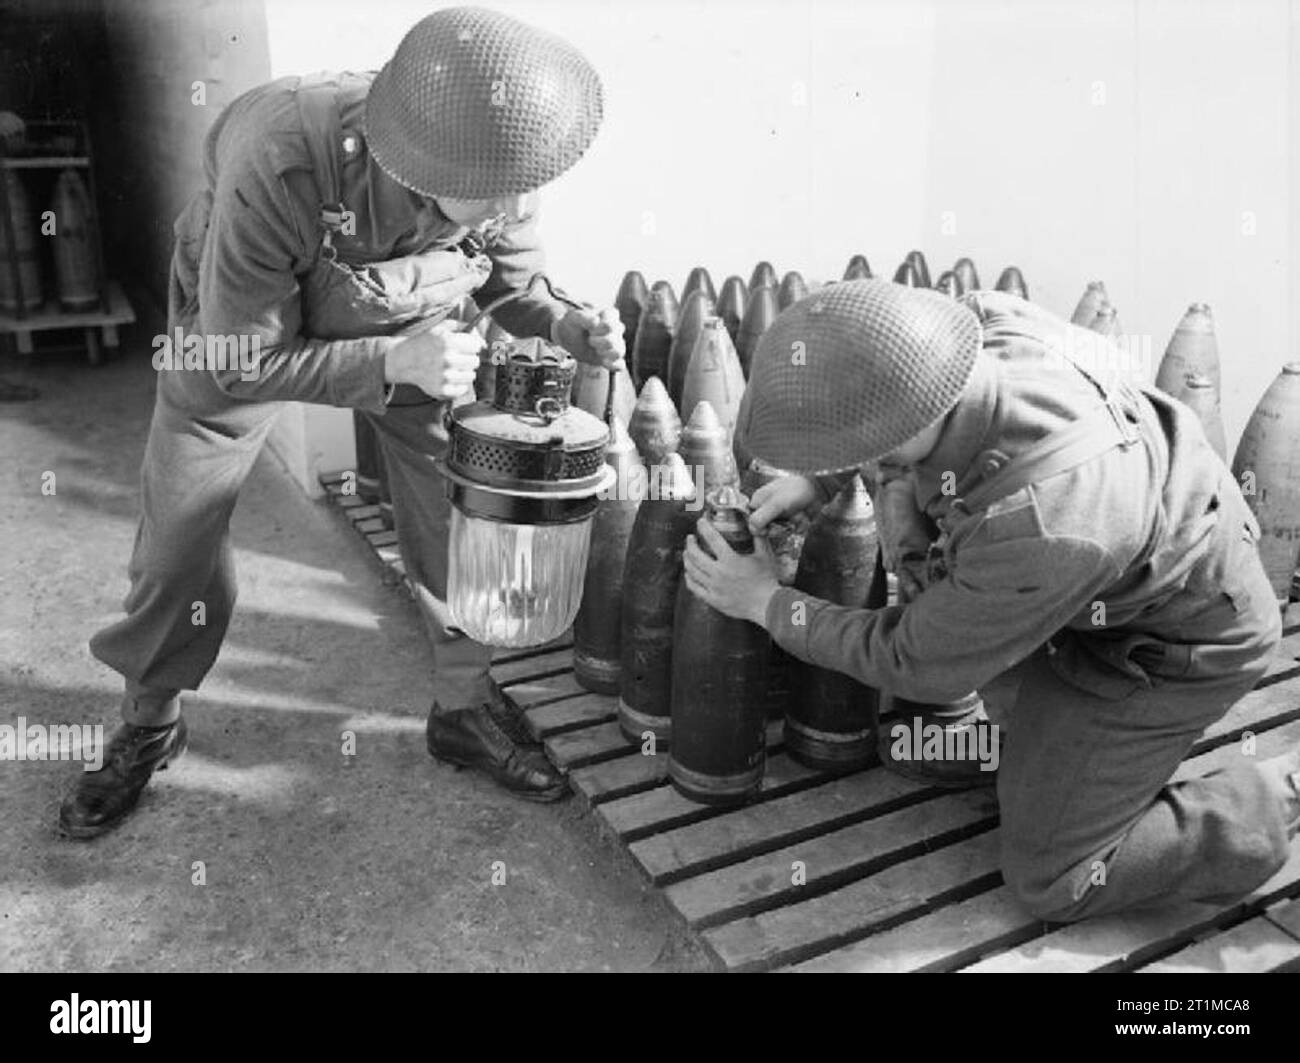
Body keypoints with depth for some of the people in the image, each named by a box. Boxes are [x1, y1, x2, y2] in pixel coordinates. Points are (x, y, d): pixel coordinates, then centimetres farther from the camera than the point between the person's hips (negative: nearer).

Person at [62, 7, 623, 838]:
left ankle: (468, 708, 19)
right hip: (241, 331, -2)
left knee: (464, 517, -4)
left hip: (411, 331, 3)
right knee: (178, 534, 1)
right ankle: (148, 726, 27)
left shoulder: (499, 178, -28)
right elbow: (242, 363, -31)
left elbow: (512, 290, -5)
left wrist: (570, 329, -27)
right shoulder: (277, 166, -42)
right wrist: (392, 362, -44)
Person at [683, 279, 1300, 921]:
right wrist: (812, 480, -9)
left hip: (1180, 640, -7)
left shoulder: (1039, 532, -44)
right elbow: (898, 390, 2)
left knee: (1051, 879, 2)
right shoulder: (990, 317, -26)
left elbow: (917, 666, -23)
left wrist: (767, 603, -13)